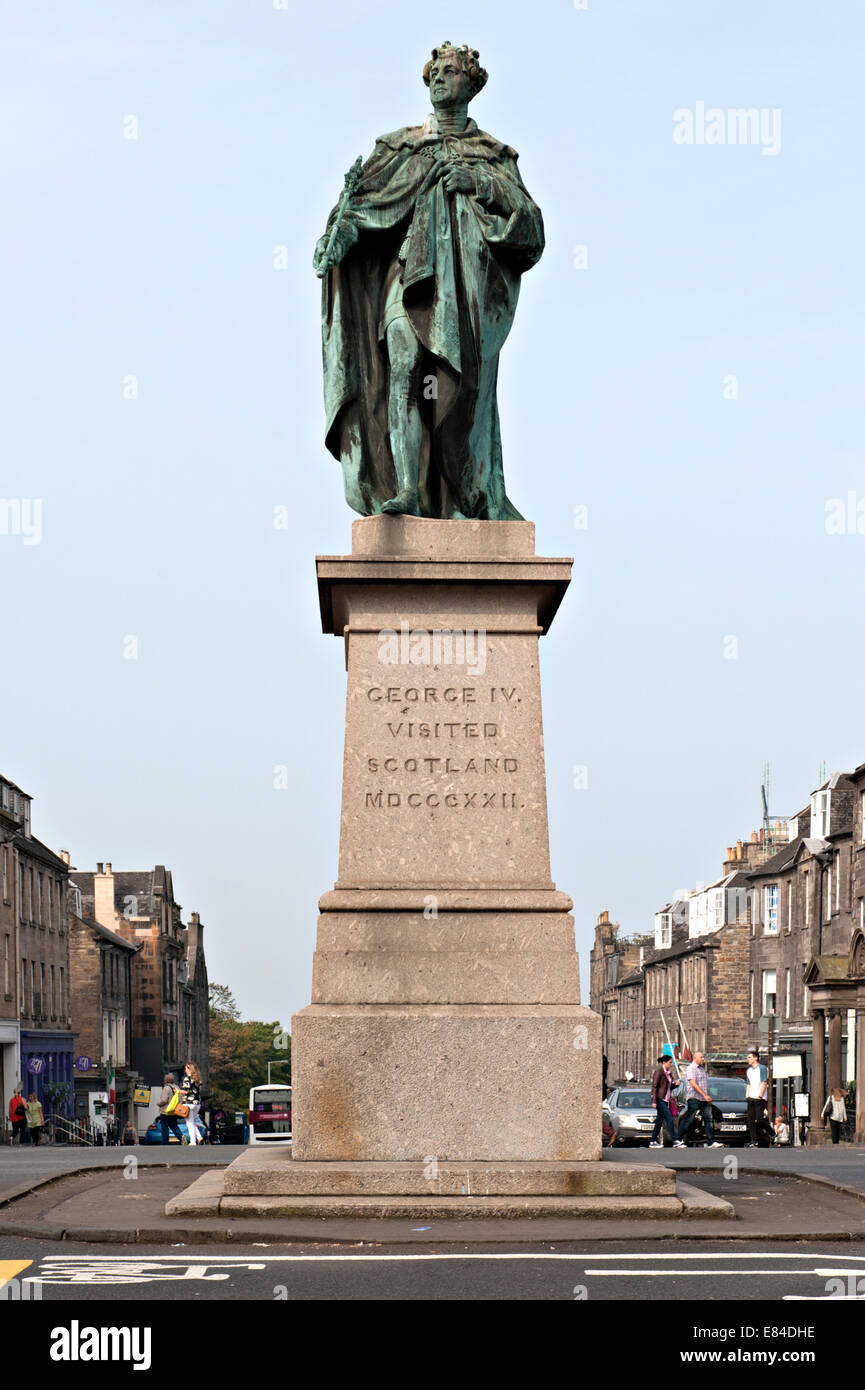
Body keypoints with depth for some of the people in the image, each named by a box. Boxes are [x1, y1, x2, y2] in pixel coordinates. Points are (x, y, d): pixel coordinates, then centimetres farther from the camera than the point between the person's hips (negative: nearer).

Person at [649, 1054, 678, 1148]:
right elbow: (654, 1086, -13)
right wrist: (654, 1101, -18)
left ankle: (653, 1142, 14)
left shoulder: (669, 1072, 14)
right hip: (660, 1099, -9)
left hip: (666, 1100, 9)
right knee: (669, 1119, -13)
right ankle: (674, 1140, -13)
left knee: (660, 1120, 9)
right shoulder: (659, 1071, -10)